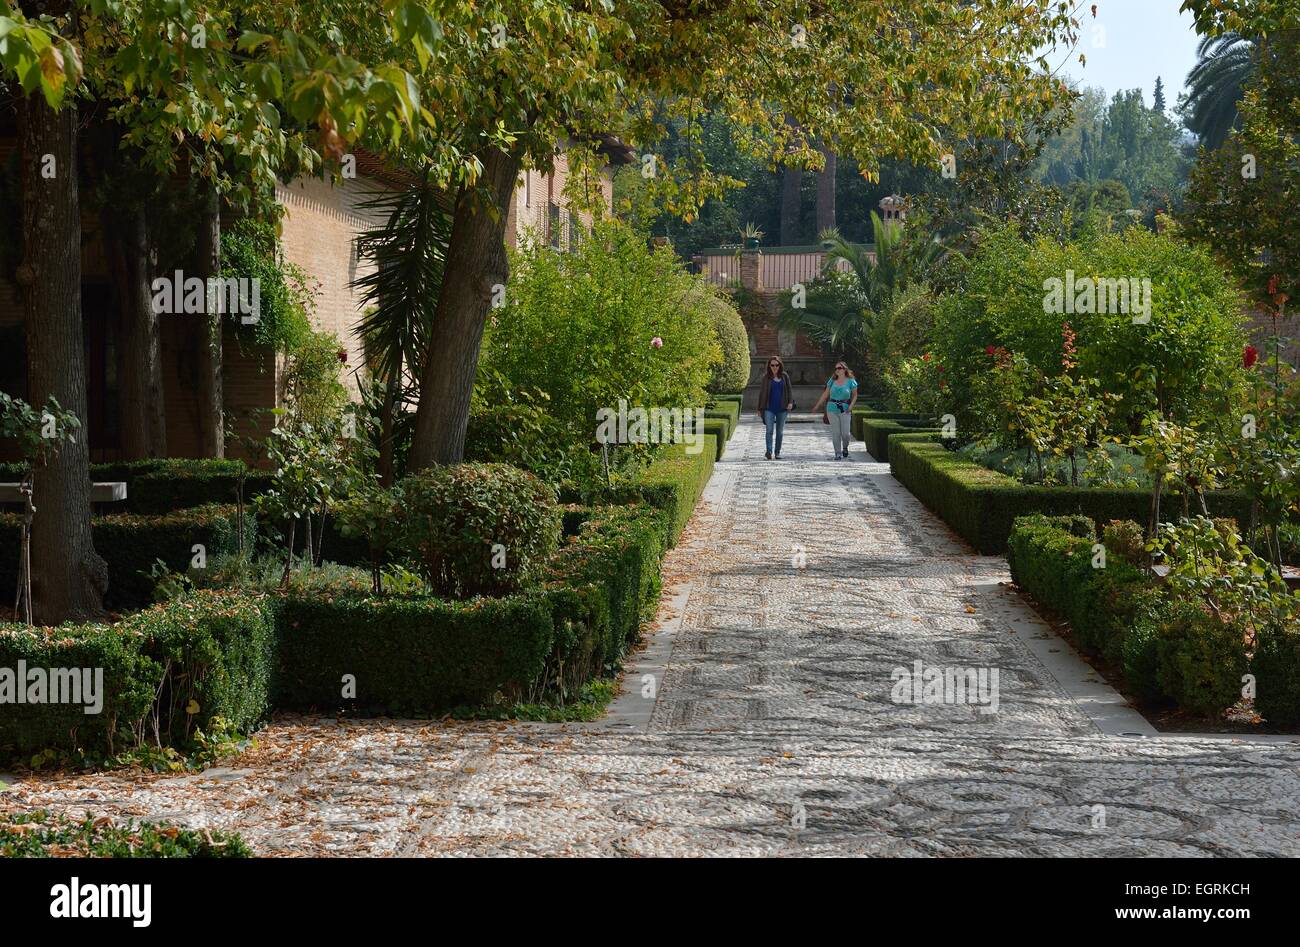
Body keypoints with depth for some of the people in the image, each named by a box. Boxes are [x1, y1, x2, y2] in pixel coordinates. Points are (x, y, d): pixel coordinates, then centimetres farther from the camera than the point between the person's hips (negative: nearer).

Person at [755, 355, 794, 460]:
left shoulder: (784, 376, 6)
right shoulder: (766, 377, 2)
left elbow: (789, 389, 10)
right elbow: (761, 393, 6)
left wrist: (790, 402, -6)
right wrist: (760, 409, 6)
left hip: (782, 408, 2)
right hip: (769, 408, -2)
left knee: (780, 431, 8)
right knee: (769, 430, -15)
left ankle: (778, 452, 17)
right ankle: (769, 451, -22)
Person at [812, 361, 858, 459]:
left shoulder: (851, 381, 0)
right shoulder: (832, 381, 7)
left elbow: (855, 395, 7)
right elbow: (825, 394, 13)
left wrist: (851, 405, -9)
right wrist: (817, 406, 12)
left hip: (845, 410, -2)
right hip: (832, 410, 2)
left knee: (846, 433, -6)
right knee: (835, 433, 0)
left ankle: (845, 448, 24)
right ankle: (838, 453, 9)